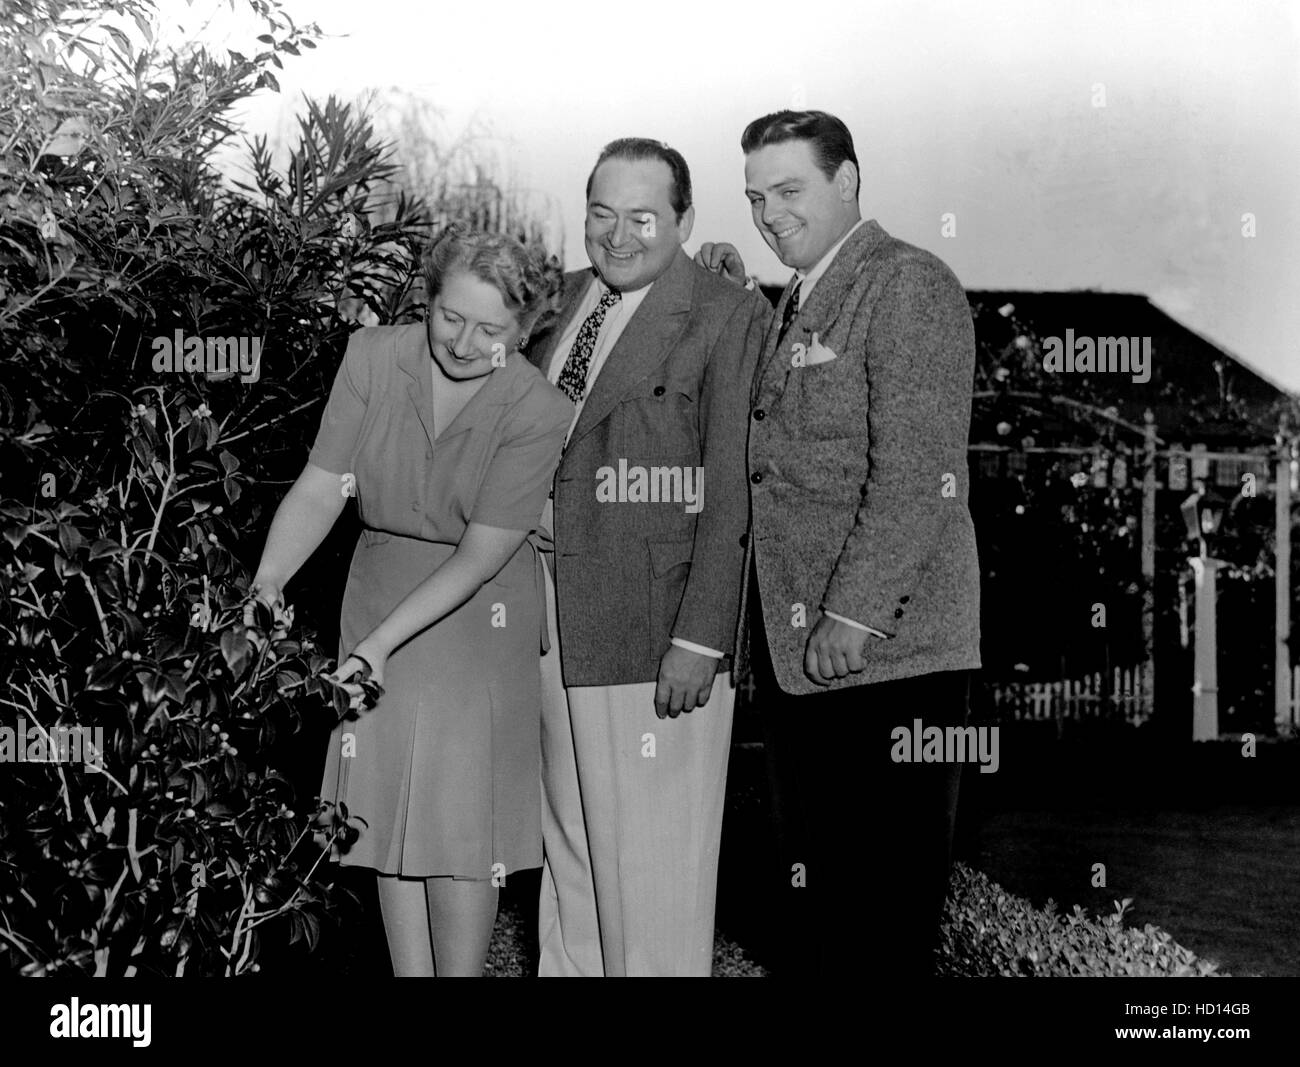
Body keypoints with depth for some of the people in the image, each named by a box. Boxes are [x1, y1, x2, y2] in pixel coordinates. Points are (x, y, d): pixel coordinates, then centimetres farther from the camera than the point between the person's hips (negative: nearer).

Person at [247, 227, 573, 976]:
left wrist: (379, 642, -25)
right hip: (378, 592, 4)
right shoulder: (373, 358, -9)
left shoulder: (537, 411, -18)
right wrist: (264, 591, -23)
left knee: (462, 818, -5)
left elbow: (480, 554, -19)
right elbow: (321, 490, -10)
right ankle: (409, 972, 17)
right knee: (389, 811, 7)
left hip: (478, 612, -3)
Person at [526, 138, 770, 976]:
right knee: (567, 853, 17)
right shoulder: (565, 301, 13)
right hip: (554, 628, 7)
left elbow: (733, 494, -14)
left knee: (649, 867, 1)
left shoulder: (729, 319, -9)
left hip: (656, 640, -7)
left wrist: (701, 640, -18)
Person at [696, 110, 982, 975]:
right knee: (810, 878, 14)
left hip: (884, 647, -8)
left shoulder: (909, 287, -9)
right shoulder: (795, 302, 20)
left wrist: (854, 615, -21)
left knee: (892, 884, 1)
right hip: (794, 648, 9)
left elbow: (921, 477, -17)